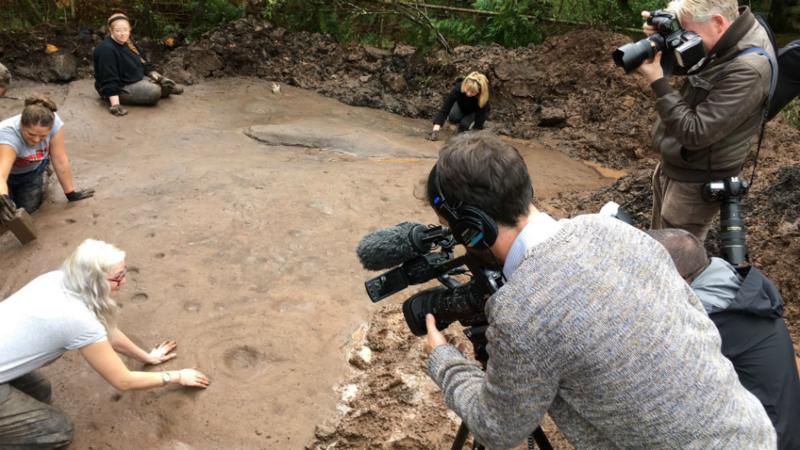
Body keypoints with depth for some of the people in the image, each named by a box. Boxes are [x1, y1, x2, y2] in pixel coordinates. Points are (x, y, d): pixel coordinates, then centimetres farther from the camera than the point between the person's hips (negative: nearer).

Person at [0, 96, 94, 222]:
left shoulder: (54, 123, -33)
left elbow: (60, 161, -25)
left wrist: (71, 193, -19)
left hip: (32, 170, 2)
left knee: (28, 208, -5)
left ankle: (43, 174, 20)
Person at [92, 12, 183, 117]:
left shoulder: (126, 43, 2)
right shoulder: (106, 50, -28)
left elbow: (142, 63, 14)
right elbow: (109, 79, -32)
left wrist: (157, 77, 6)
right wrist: (115, 104, -38)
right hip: (119, 88, -8)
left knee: (164, 84, 4)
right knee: (154, 92, -22)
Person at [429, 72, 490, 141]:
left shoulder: (483, 97, -40)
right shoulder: (458, 88, -38)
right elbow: (445, 109, -41)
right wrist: (436, 130, -49)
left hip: (476, 111, -2)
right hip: (462, 106, 2)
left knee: (464, 124, -25)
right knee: (453, 117, -25)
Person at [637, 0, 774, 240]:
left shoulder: (748, 70, -31)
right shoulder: (728, 38, -5)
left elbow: (695, 133, -29)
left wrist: (657, 82, -26)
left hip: (695, 183, -9)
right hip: (671, 167, 9)